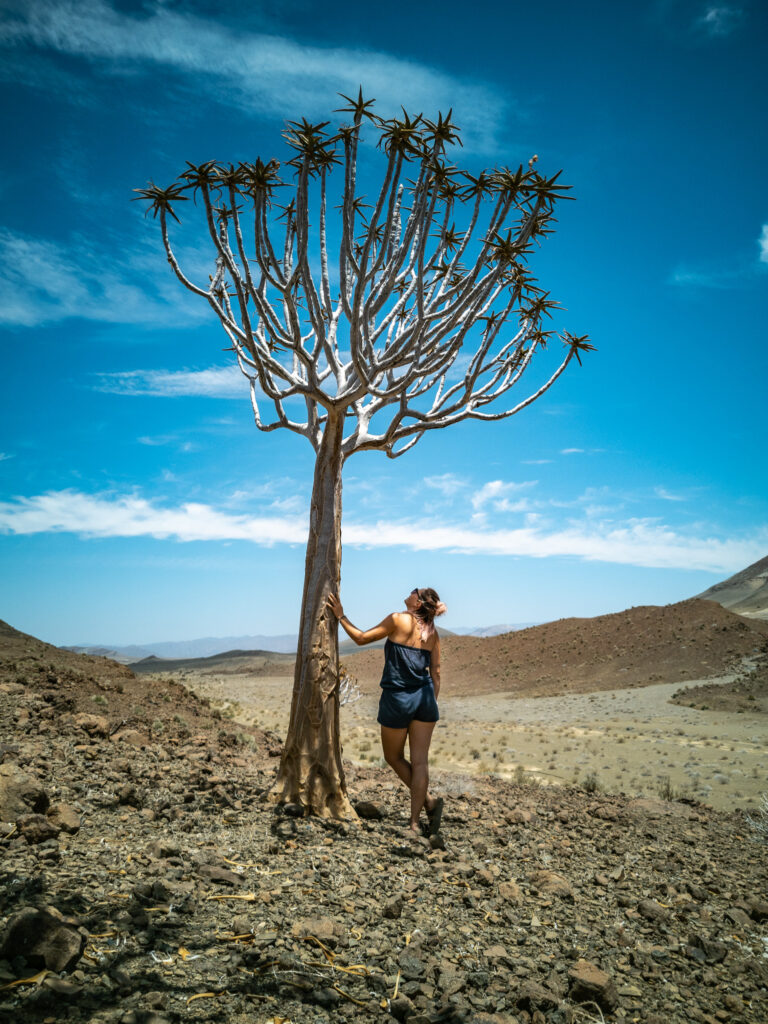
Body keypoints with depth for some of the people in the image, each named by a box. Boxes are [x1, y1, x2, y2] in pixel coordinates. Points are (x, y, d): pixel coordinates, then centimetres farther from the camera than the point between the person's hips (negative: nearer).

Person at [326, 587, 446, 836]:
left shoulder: (398, 620, -7)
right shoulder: (432, 632, 8)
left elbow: (361, 638, -3)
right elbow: (436, 674, 9)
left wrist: (341, 616, 6)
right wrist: (431, 704, 16)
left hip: (397, 698, -5)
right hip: (425, 697, 5)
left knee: (394, 758, 14)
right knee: (419, 761, 4)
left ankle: (429, 800, 4)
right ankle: (414, 823, 2)